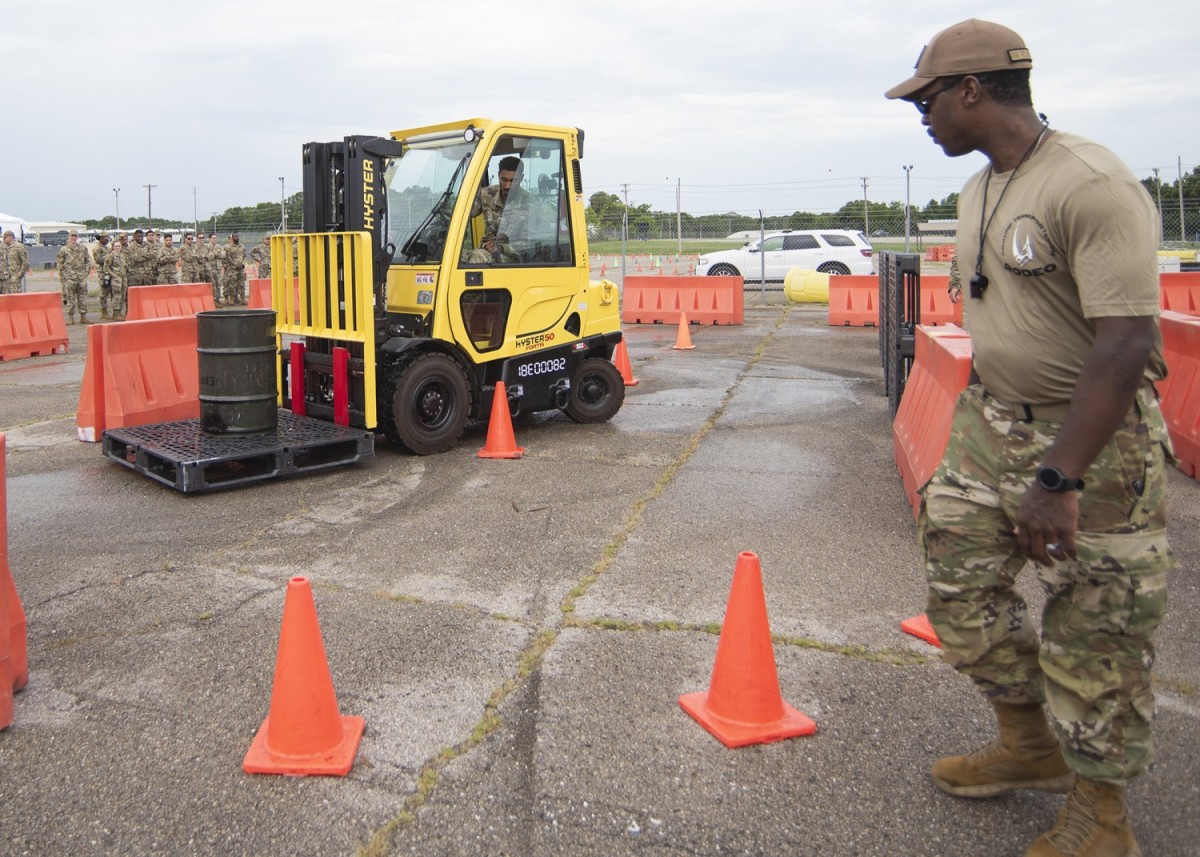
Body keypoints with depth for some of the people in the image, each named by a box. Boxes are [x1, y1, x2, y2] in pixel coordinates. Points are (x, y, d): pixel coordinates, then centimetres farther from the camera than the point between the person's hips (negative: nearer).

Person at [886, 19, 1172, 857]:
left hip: (1092, 439, -8)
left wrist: (1059, 480, -29)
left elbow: (1126, 346, -26)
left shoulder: (1094, 185, -20)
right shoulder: (978, 190, 9)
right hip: (991, 421, 9)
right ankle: (1029, 745, 36)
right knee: (961, 584, 14)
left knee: (1093, 630, 3)